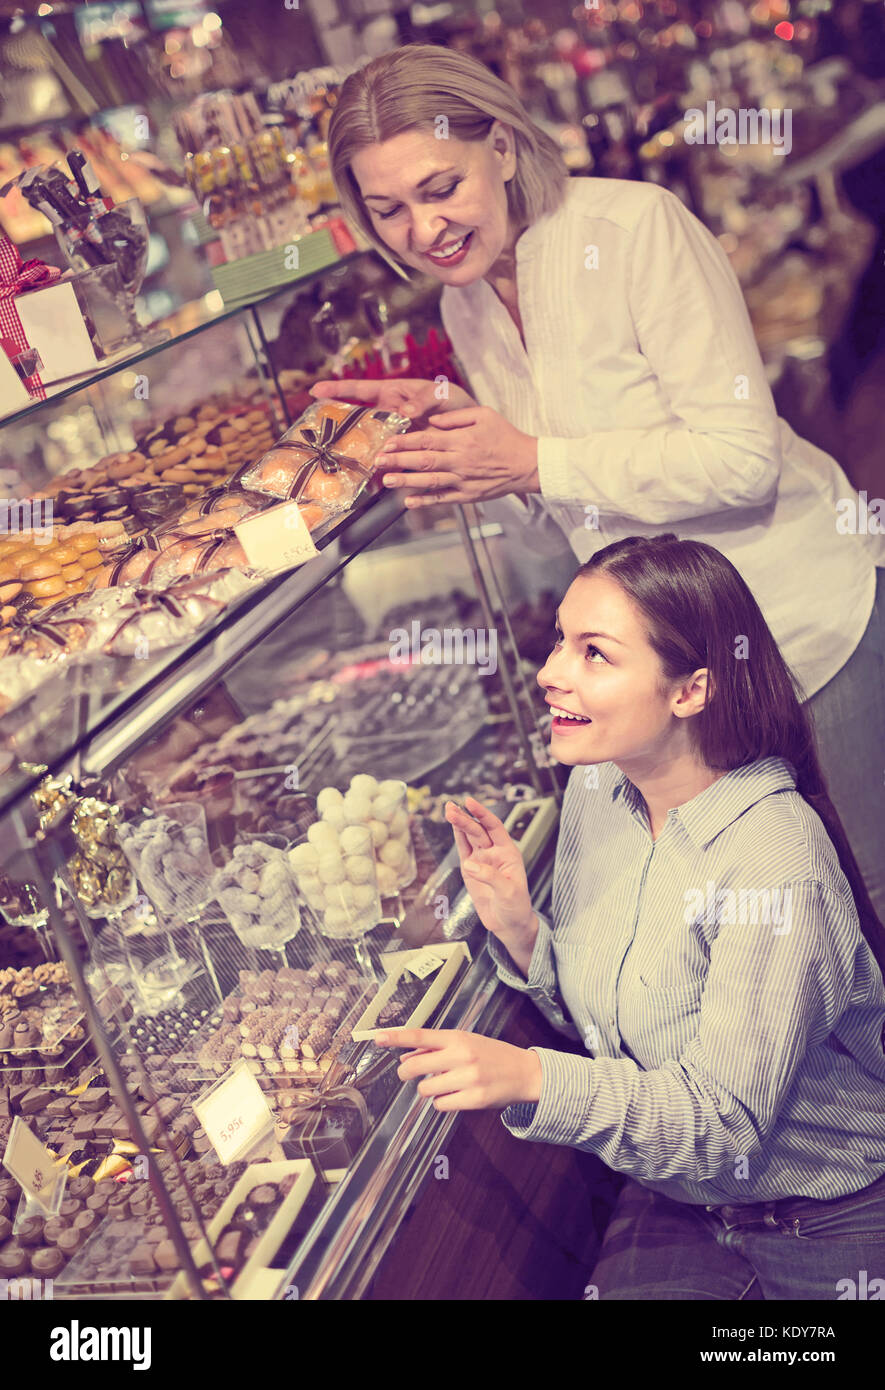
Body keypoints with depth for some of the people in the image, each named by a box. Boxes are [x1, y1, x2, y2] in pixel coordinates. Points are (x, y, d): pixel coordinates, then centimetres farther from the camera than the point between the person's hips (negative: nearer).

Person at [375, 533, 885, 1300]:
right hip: (674, 1206, 4)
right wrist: (519, 931, -16)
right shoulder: (598, 785, -6)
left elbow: (725, 1120, -25)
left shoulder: (777, 867, -28)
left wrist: (531, 1079, -38)